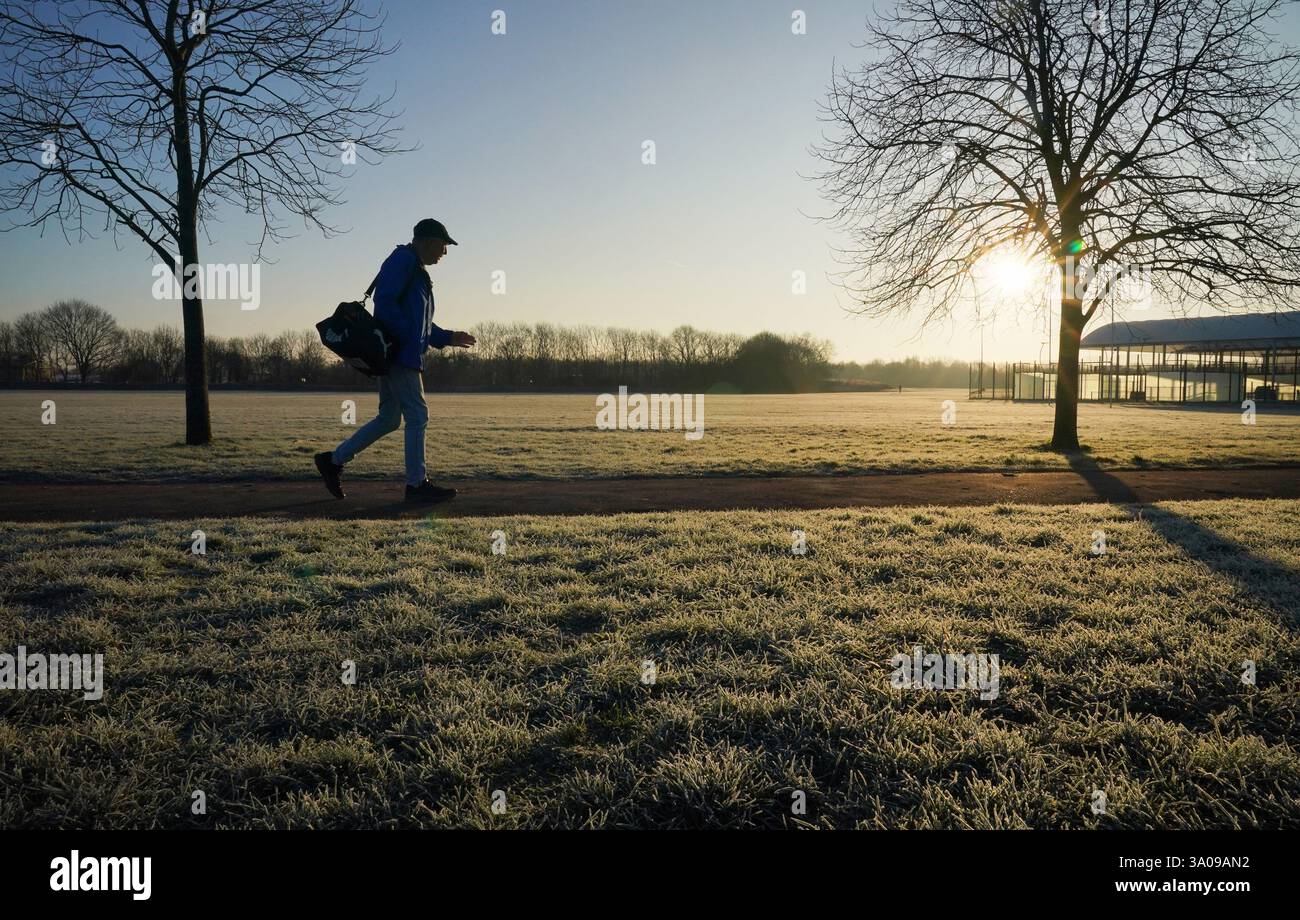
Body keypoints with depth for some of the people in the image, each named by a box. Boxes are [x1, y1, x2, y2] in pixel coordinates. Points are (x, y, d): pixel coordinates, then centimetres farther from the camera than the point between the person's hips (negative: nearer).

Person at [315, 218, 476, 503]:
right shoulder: (403, 260, -8)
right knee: (417, 416, -7)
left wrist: (447, 338, 20)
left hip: (399, 357, 10)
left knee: (388, 419, 12)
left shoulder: (416, 269, 24)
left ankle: (333, 460, 18)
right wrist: (406, 338, -20)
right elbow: (384, 302, -20)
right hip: (399, 354, -10)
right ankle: (416, 484, -1)